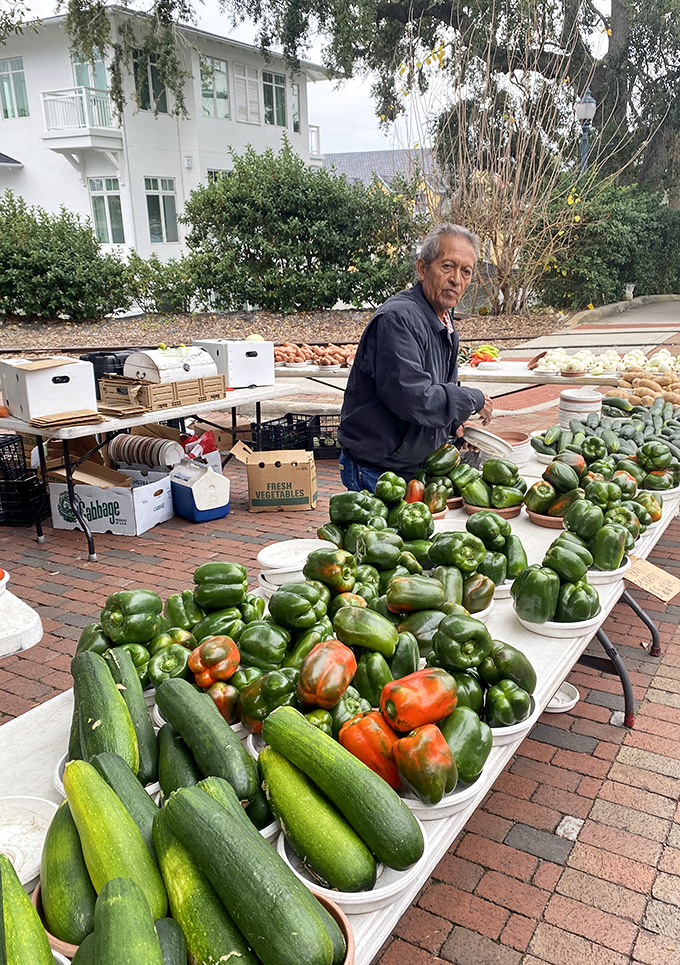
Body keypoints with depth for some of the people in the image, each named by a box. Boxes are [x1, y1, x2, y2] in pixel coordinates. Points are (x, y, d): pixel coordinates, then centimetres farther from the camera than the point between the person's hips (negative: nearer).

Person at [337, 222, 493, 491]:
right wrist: (474, 400, -16)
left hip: (416, 468, 9)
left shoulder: (444, 324, 11)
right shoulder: (399, 318, -22)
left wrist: (453, 422, 2)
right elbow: (413, 398, -32)